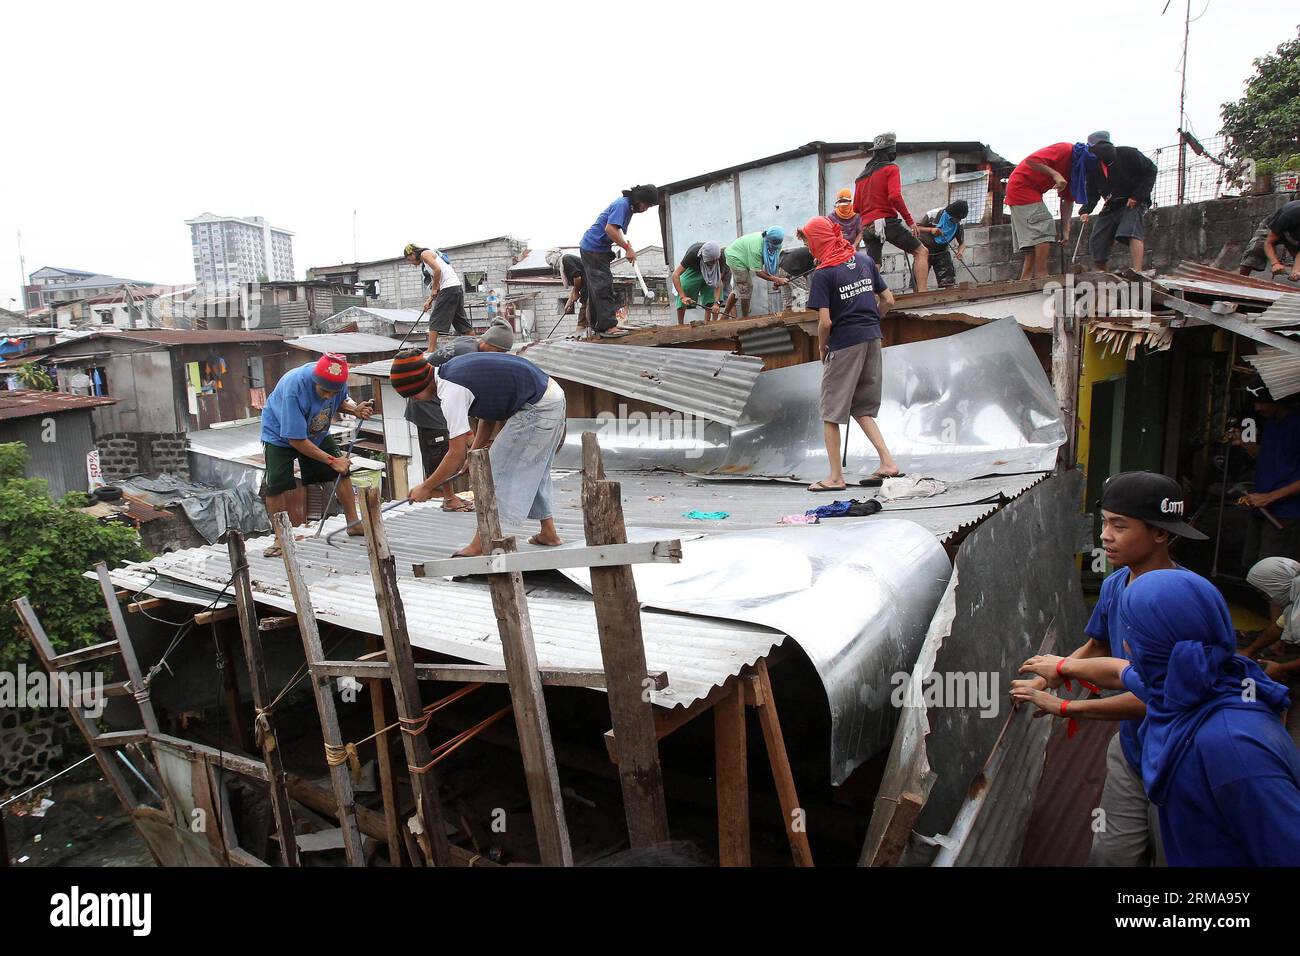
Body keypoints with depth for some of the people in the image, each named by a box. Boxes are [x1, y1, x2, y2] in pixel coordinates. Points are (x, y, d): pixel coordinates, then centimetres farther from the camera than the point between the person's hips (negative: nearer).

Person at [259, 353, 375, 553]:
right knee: (276, 486, -13)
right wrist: (332, 460, -29)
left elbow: (341, 401, 3)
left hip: (317, 434, 5)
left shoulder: (337, 381, -24)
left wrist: (355, 409, -21)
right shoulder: (293, 387, -39)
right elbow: (296, 440, -33)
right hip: (280, 435, -5)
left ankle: (353, 523, 8)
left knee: (342, 470, -4)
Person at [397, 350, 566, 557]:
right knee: (534, 470, 21)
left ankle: (481, 545, -1)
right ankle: (549, 533, 30)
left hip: (537, 409, -10)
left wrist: (426, 487, -4)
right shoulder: (452, 368, 10)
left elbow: (457, 455, -16)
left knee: (497, 470, -4)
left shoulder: (451, 393, -19)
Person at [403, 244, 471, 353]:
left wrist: (434, 289, -6)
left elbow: (437, 270, -14)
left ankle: (431, 351, -11)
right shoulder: (423, 265, 29)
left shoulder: (425, 254, 1)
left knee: (435, 321, -8)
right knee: (462, 321, 11)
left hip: (449, 287, -10)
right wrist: (429, 300, 15)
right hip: (457, 288, 10)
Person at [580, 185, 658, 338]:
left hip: (599, 249, 10)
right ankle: (608, 326, -17)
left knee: (596, 288, 12)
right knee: (603, 286, -14)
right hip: (593, 248, -10)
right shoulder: (622, 204, -19)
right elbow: (610, 228, -30)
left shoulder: (629, 206, 11)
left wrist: (626, 245, 11)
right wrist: (627, 247, -26)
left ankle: (598, 325, 17)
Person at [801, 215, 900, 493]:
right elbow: (888, 300, 9)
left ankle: (835, 476, 7)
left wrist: (821, 347, -1)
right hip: (872, 339, 7)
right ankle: (888, 461, 9)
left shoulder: (823, 274, -13)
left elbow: (825, 322, -18)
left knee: (831, 413, 4)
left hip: (844, 344, -7)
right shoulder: (865, 261, 7)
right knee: (862, 409, 18)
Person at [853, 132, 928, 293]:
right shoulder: (890, 168, -1)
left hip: (867, 226, 7)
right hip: (888, 221, -6)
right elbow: (895, 196, -16)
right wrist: (909, 220, -11)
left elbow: (856, 207, 19)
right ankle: (921, 294, -15)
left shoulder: (862, 175, 19)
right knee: (921, 252, -2)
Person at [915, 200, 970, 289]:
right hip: (924, 251, -2)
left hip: (941, 252, 2)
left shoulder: (958, 225, -10)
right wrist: (930, 230, -31)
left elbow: (962, 243, -1)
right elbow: (915, 227, -15)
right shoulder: (933, 215, -19)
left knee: (949, 281, -12)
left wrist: (960, 252, -25)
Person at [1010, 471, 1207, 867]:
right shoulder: (1115, 585, -5)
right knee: (1112, 855, 15)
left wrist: (1064, 707, -24)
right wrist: (1043, 681, -1)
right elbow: (1096, 648, 13)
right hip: (1130, 751, 6)